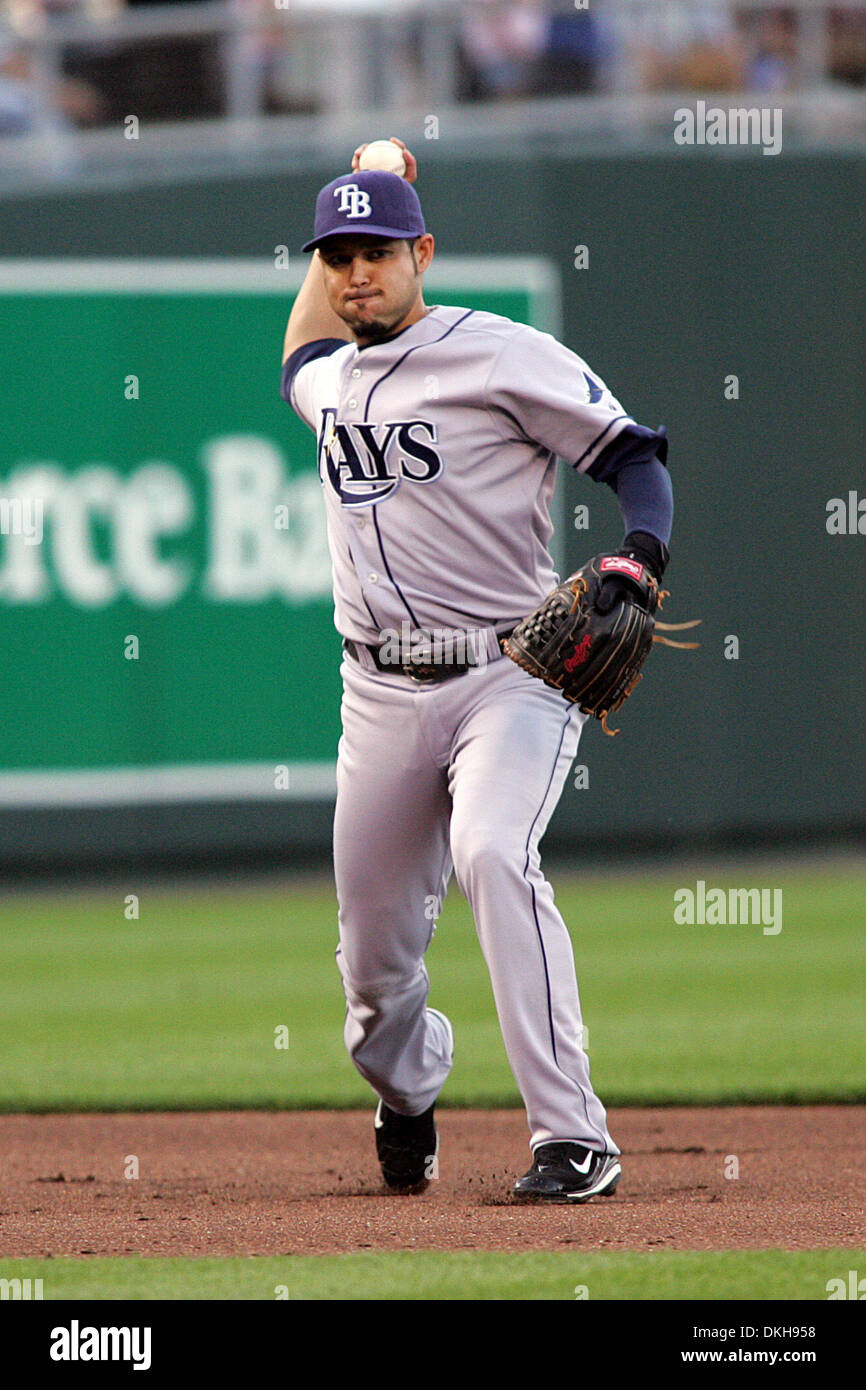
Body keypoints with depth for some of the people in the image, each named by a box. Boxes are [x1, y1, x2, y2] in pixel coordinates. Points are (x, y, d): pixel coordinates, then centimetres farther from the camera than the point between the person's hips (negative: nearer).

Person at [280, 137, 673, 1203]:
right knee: (373, 954, 7)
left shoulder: (502, 355, -6)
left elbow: (633, 455, -8)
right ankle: (407, 1091, 42)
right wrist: (344, 210, 35)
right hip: (383, 694, 6)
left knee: (493, 855, -32)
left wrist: (638, 557, -27)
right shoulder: (330, 382, 14)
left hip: (511, 672, -6)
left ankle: (572, 1138, -31)